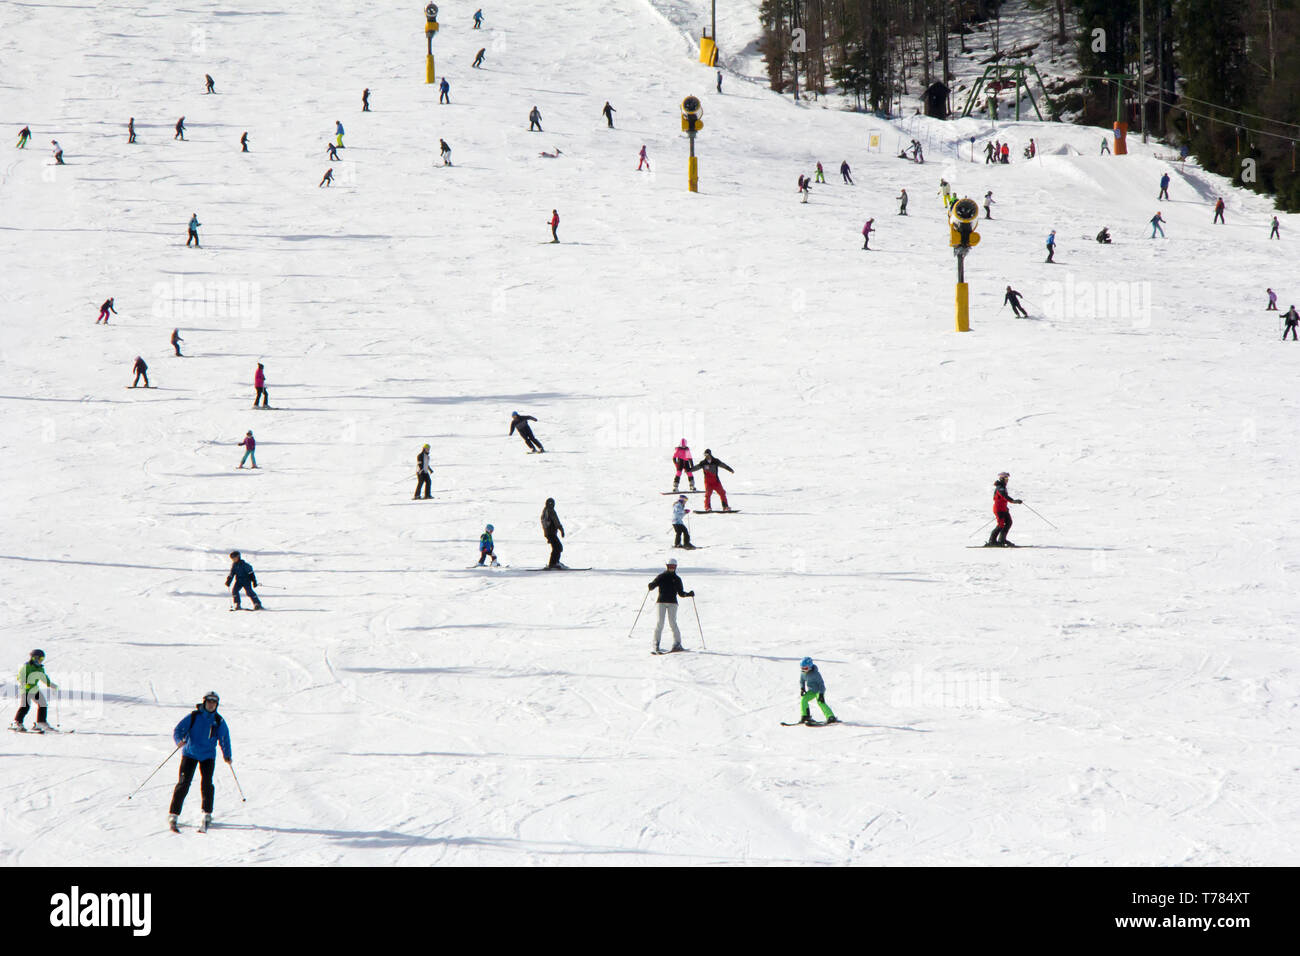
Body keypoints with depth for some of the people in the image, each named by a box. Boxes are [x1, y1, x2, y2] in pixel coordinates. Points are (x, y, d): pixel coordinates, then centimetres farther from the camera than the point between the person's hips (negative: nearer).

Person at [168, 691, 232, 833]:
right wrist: (179, 741, -25)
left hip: (208, 756, 2)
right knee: (184, 782, -11)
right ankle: (173, 814, -7)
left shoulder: (219, 721, 3)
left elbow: (224, 738, 11)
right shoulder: (193, 717, -3)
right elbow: (178, 730, -4)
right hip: (190, 753, -2)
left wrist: (227, 755, -1)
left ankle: (207, 815, 0)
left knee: (206, 782, -12)